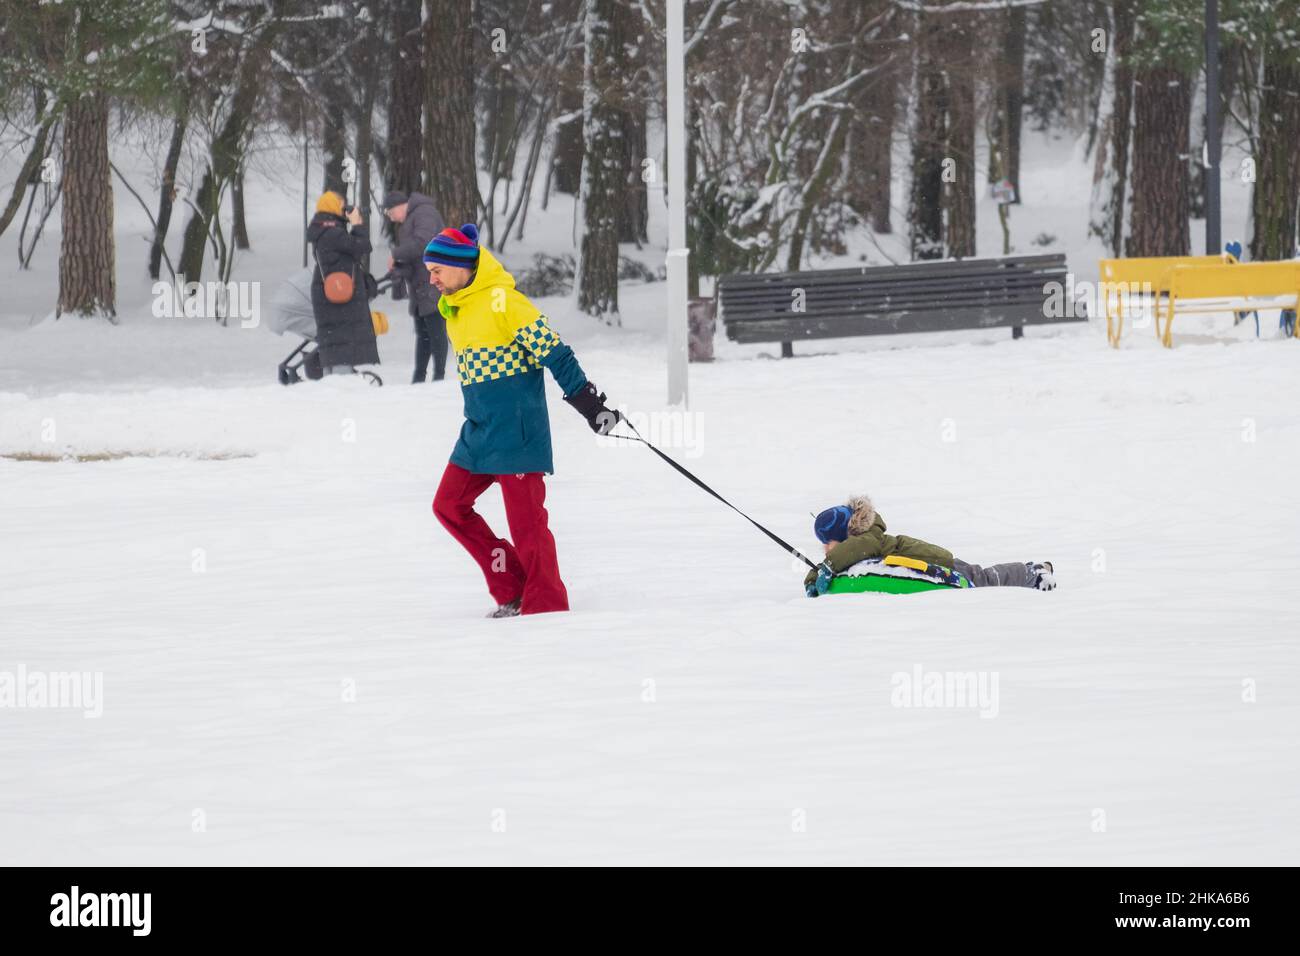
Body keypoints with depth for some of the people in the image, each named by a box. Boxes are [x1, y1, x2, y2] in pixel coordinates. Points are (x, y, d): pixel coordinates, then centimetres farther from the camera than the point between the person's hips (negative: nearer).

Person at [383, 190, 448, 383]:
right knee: (422, 333, 11)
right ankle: (419, 377, 14)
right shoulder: (405, 223, 23)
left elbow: (422, 242, -24)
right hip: (420, 287, 10)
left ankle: (439, 375, -7)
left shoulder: (424, 213, -8)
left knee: (436, 331, -8)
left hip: (435, 285, -10)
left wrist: (396, 255, -13)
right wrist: (398, 266, 0)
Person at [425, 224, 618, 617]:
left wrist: (590, 403, -17)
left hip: (516, 433, -9)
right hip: (479, 433, 9)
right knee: (449, 504, 6)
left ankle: (546, 604, 1)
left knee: (526, 519, -7)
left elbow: (553, 352, -15)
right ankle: (512, 589, 10)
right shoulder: (454, 309, 14)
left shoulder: (501, 300, -13)